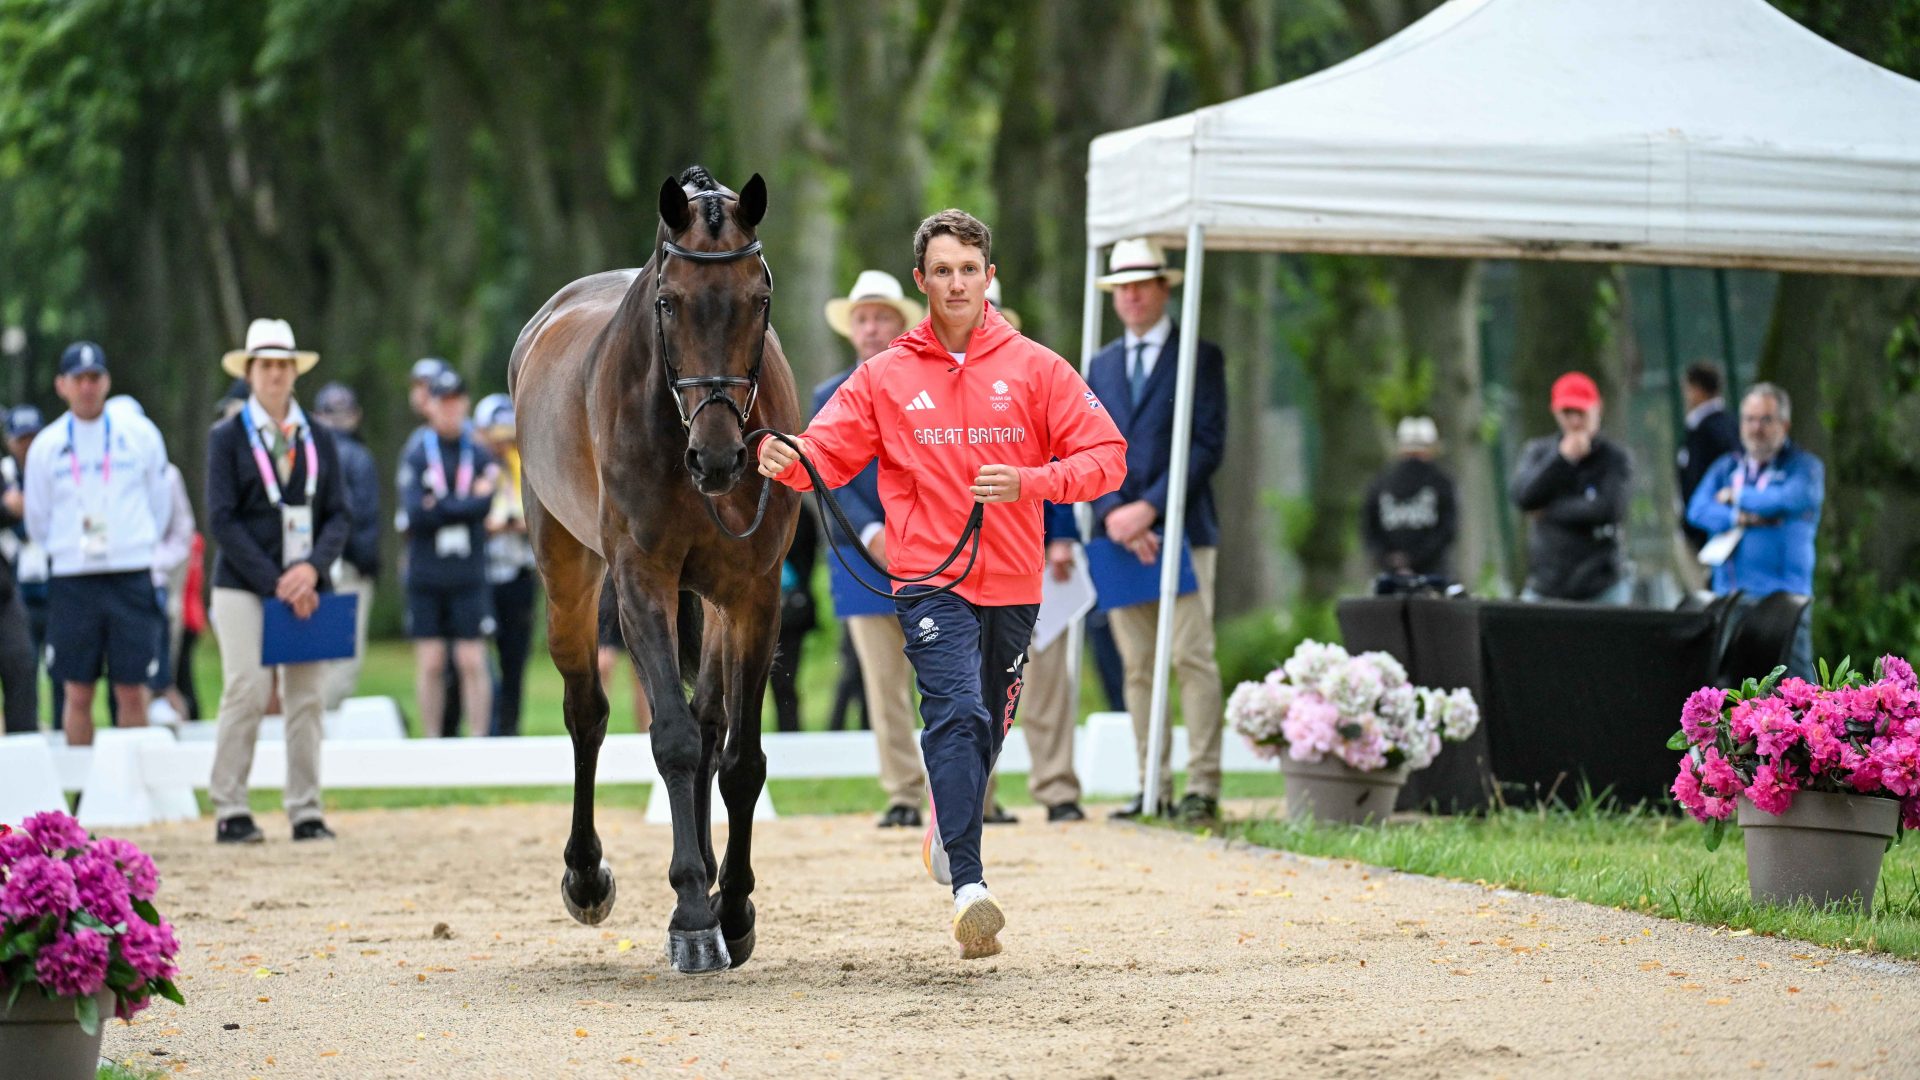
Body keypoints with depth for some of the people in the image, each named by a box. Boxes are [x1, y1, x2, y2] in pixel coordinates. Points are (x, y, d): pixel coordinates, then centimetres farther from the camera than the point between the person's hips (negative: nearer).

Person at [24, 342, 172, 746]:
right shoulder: (47, 447, 5)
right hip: (72, 581, 1)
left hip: (131, 578, 0)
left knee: (132, 692, -1)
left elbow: (160, 506, 11)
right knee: (78, 694, 2)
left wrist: (133, 547, 10)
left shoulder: (141, 436, 4)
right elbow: (37, 521, 14)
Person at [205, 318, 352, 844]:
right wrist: (276, 582, -12)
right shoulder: (227, 437, 3)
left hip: (307, 586, 3)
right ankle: (230, 811, -6)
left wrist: (313, 568, -12)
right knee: (246, 692, -11)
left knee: (307, 701, 2)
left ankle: (306, 813, 6)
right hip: (243, 587, -3)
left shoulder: (319, 439, 13)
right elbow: (222, 520, -5)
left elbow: (340, 515, 8)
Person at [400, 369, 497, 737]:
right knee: (430, 664, 3)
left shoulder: (480, 455, 5)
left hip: (469, 578, 0)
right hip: (425, 578, 0)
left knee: (473, 663, -3)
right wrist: (466, 503, -9)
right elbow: (413, 513, -10)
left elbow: (484, 506, -10)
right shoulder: (416, 457, 3)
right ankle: (432, 741, 10)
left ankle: (478, 739, 2)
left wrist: (440, 506, -8)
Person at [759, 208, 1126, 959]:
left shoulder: (1035, 369, 5)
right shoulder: (884, 377, 6)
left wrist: (1028, 482, -17)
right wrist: (787, 460, -22)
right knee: (958, 714, -21)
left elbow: (1106, 458, 0)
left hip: (1012, 584, 2)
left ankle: (947, 824, 45)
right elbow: (829, 453, 2)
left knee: (988, 727, 14)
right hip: (931, 580, -2)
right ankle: (968, 885, -29)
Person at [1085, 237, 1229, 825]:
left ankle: (1203, 787, -10)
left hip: (1182, 529, -5)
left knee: (1192, 657, -10)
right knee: (1137, 667, 4)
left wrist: (1148, 508, -12)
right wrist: (1113, 514, -7)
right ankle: (1152, 788, 6)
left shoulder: (1200, 357, 4)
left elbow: (1207, 445, -4)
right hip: (1120, 533, 5)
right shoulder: (1101, 366, 18)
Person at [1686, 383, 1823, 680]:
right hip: (1729, 595, 4)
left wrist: (1738, 497, -1)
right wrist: (1741, 518, -12)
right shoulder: (1725, 467, 18)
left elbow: (1795, 499, -15)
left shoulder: (1804, 466, 5)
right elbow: (1698, 510, 5)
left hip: (1782, 595, -4)